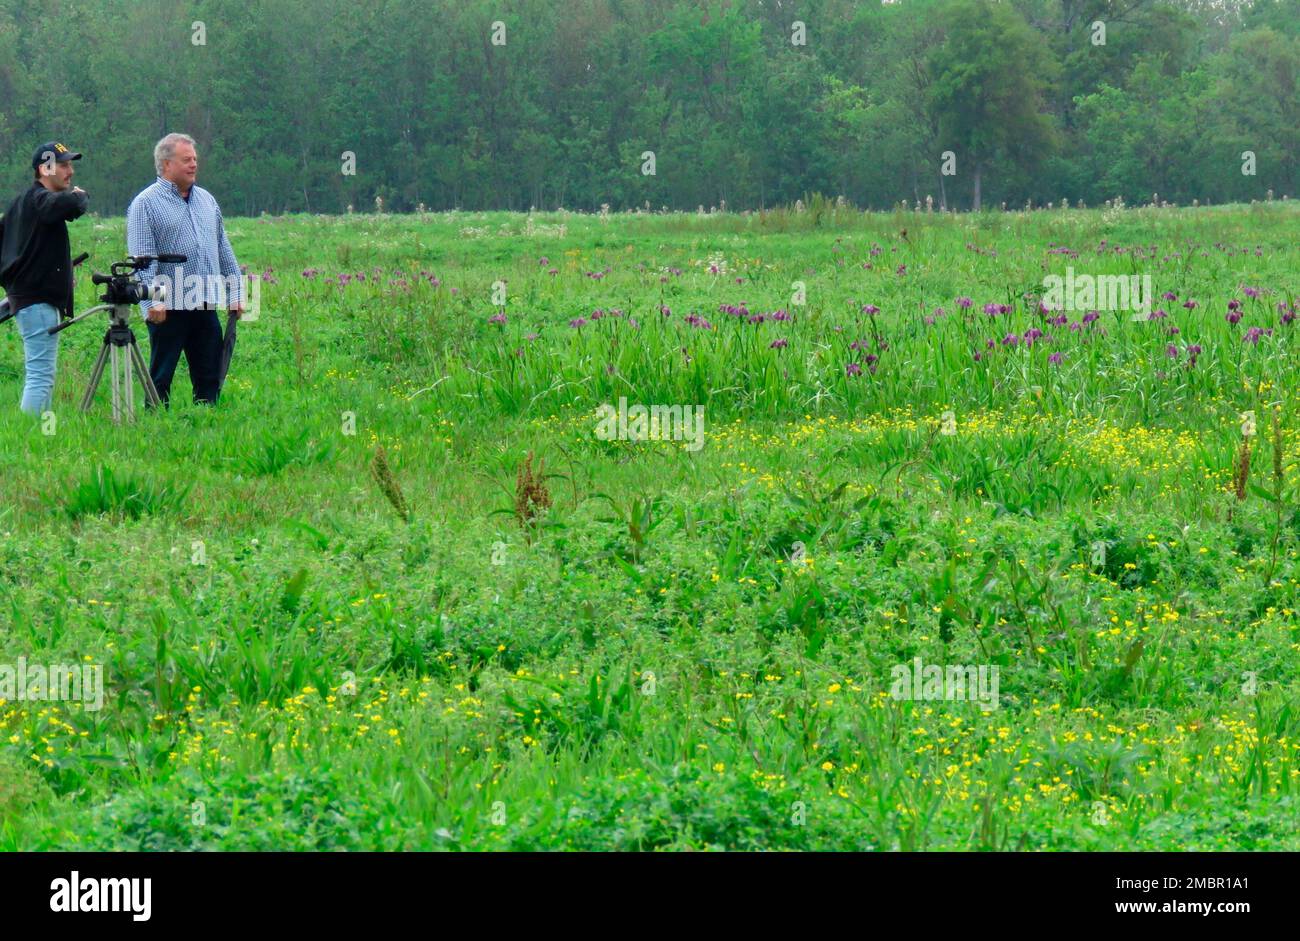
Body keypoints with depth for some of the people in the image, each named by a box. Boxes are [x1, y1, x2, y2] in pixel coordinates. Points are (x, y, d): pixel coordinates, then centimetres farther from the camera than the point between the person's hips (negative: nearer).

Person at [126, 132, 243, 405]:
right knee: (160, 379, -1)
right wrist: (152, 301, -21)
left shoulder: (206, 199, 17)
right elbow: (141, 257, -11)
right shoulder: (145, 204, -4)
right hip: (168, 309, -6)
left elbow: (224, 249, 21)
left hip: (206, 307, 6)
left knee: (209, 377, 7)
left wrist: (234, 293, 15)